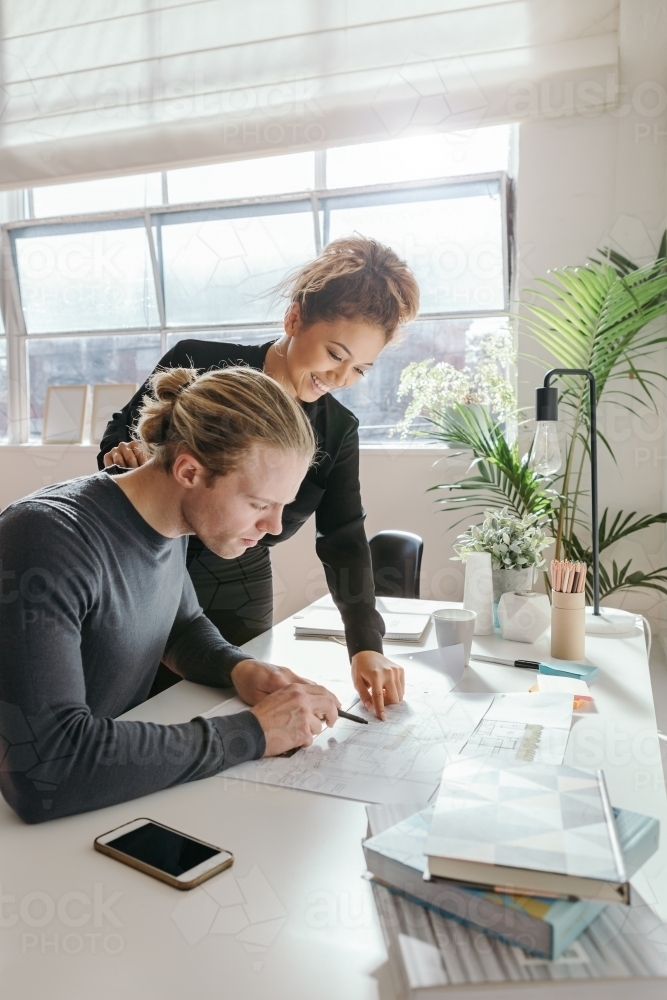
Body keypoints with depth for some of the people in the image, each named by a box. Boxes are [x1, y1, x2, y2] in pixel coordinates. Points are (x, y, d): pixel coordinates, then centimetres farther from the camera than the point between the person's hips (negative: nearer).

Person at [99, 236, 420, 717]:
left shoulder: (338, 431, -5)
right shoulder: (198, 365, -14)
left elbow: (345, 542, -9)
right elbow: (122, 430, 0)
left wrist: (366, 646, -21)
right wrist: (121, 454, -25)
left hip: (241, 601, 2)